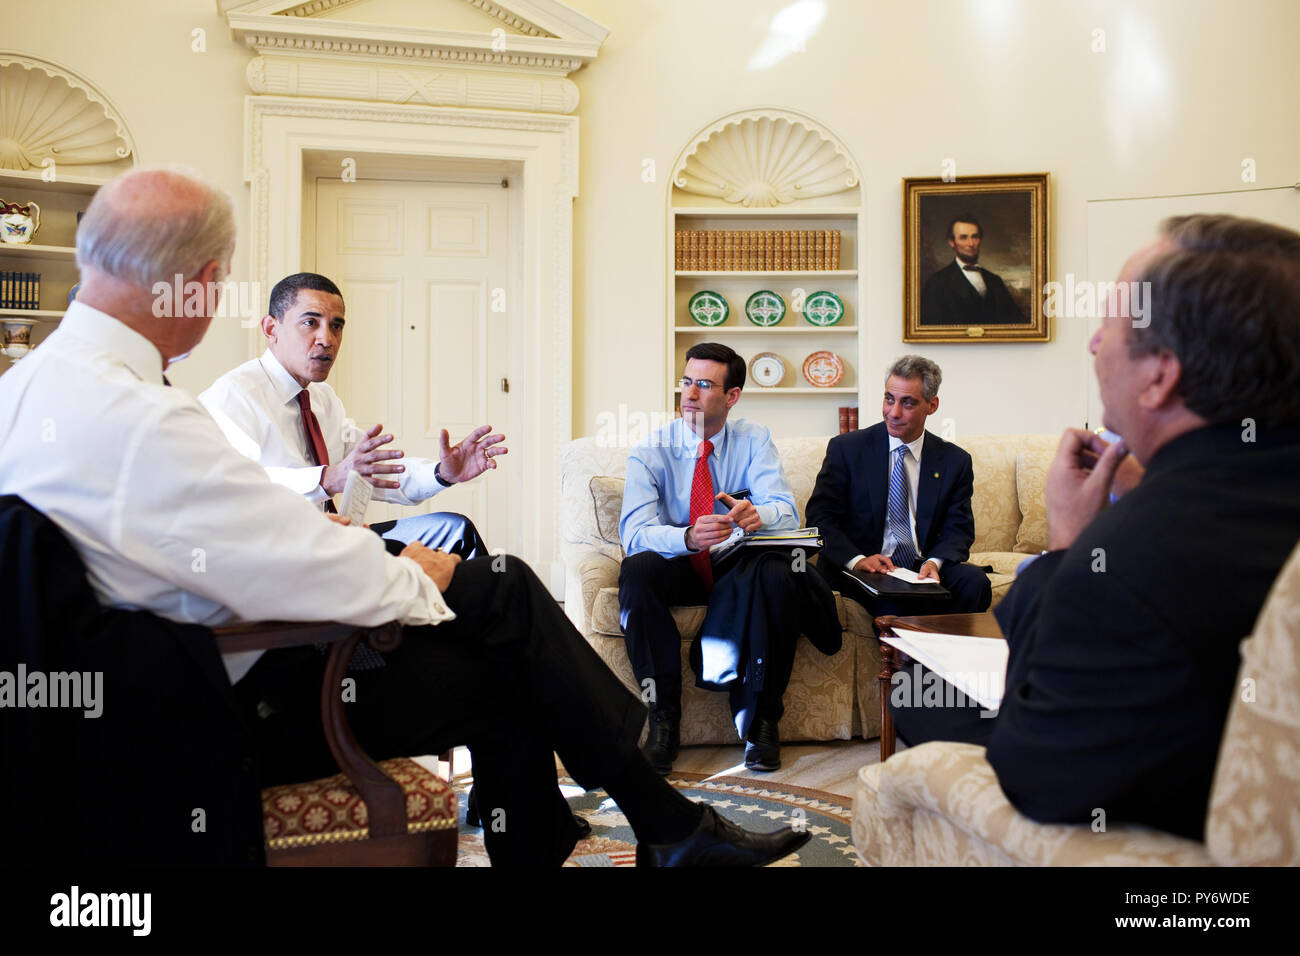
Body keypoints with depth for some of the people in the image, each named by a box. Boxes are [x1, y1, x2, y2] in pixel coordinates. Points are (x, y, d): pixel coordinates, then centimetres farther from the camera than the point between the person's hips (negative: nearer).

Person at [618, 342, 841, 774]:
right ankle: (663, 720, -22)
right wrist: (688, 537, -40)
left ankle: (760, 718, -18)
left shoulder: (754, 441, 0)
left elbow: (786, 513, -13)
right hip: (679, 570, 0)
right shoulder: (651, 451, -4)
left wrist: (756, 515, -39)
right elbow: (634, 532, -17)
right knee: (636, 570, -32)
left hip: (741, 570, 0)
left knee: (780, 573, -32)